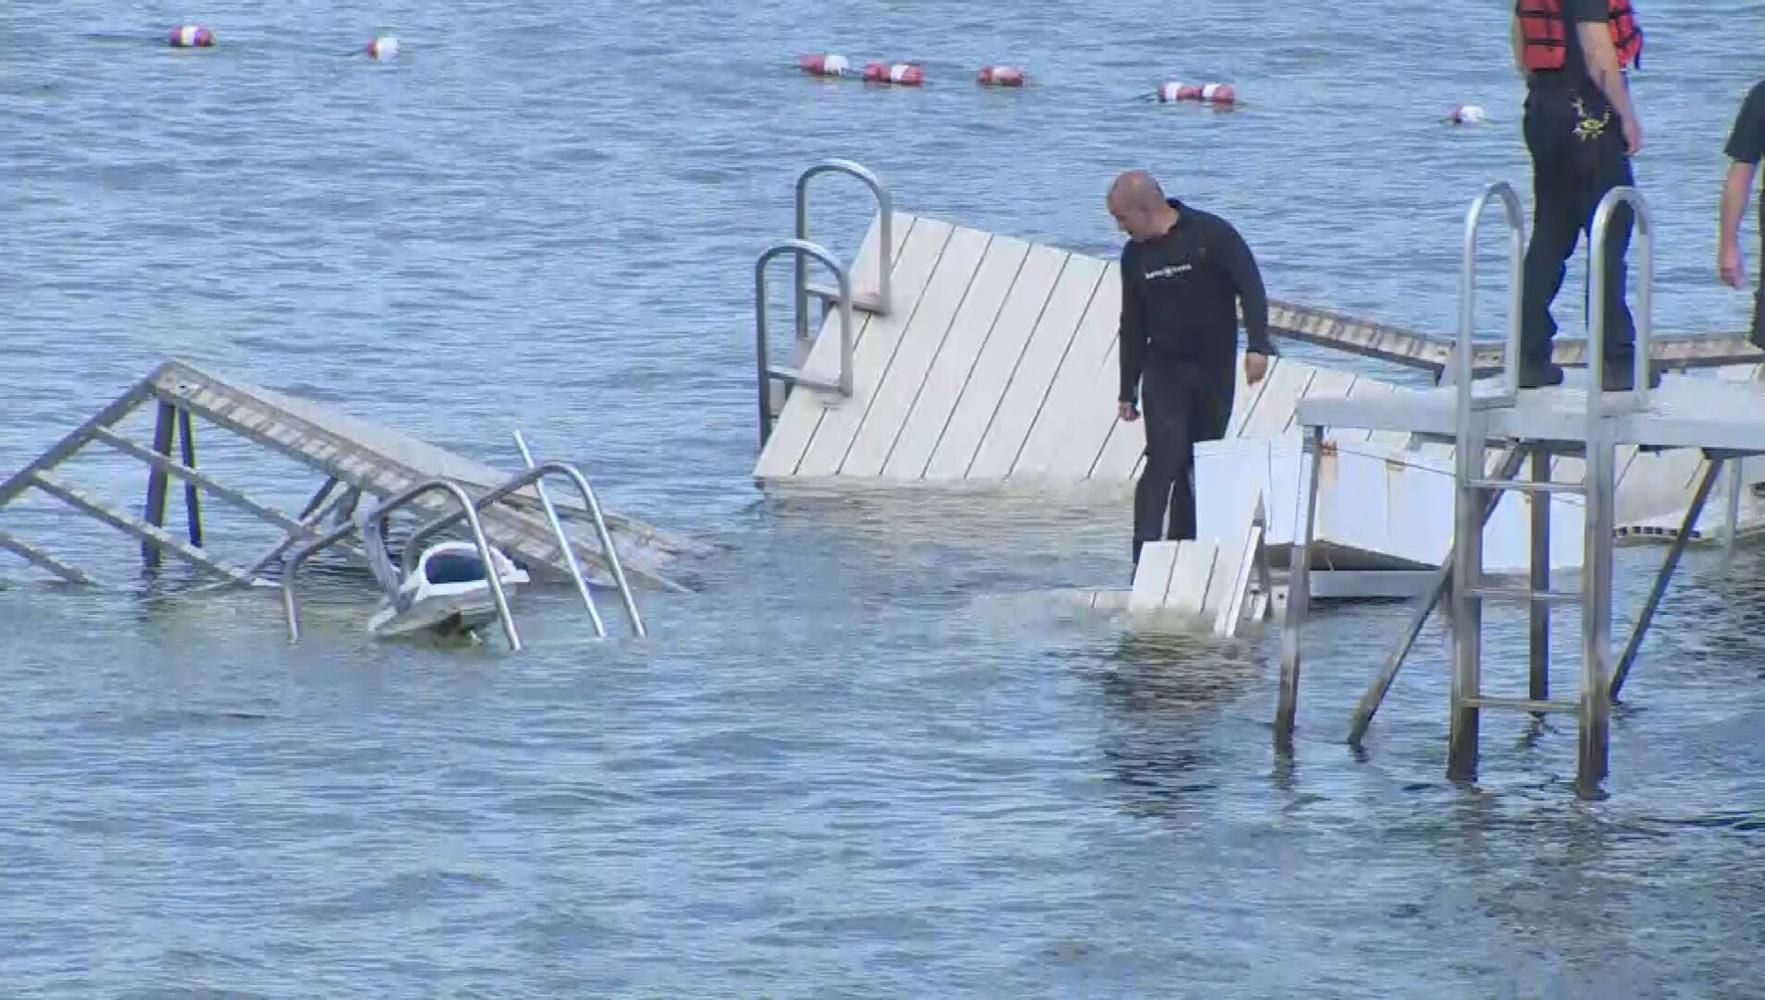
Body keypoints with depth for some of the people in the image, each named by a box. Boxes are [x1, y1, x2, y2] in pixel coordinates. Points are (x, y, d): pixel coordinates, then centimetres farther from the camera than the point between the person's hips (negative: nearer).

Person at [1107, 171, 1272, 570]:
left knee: (1198, 464, 2)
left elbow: (1251, 289, -9)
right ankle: (1145, 559, -20)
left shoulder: (1213, 235, -7)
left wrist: (1258, 346, -21)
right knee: (1164, 458, -13)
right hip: (1163, 369, 1)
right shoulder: (1135, 256, 6)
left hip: (1216, 369, -1)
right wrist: (1128, 390, 12)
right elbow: (1132, 326, 13)